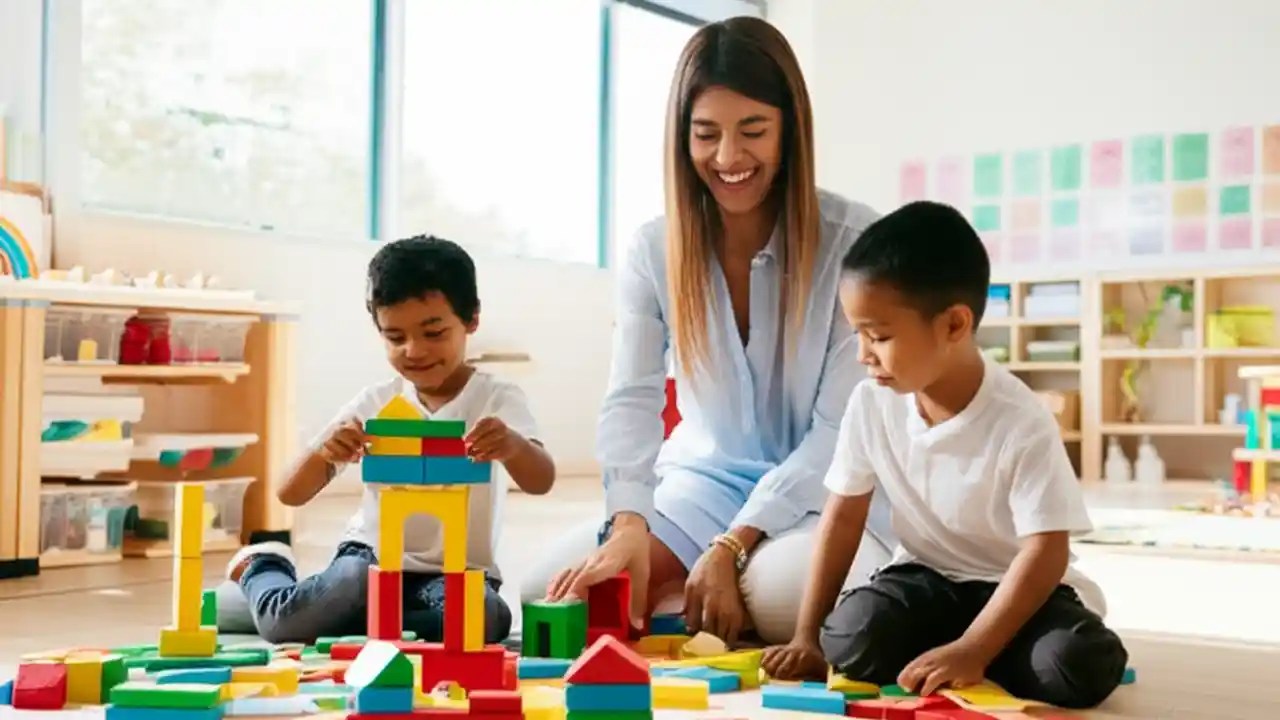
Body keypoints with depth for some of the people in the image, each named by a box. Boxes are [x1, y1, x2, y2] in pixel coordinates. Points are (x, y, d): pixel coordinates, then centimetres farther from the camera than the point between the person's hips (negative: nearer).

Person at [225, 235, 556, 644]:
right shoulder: (375, 404, 2)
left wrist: (512, 446, -48)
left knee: (485, 616, -36)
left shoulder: (497, 401, -5)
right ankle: (262, 567, 6)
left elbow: (541, 482, -23)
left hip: (456, 575, -1)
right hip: (374, 561, 2)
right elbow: (291, 495, -2)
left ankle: (350, 624, -10)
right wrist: (322, 453, -27)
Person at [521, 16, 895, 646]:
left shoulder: (853, 240, -13)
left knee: (784, 592, -37)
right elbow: (630, 401, -12)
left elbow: (843, 426, -15)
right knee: (547, 596, -18)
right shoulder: (653, 250, -2)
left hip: (824, 491, -3)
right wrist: (628, 525, -33)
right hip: (701, 484, 4)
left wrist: (733, 545, -25)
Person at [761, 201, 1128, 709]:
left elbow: (1045, 551, -23)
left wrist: (971, 652, -31)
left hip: (1014, 584, -2)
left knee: (1075, 667, -31)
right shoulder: (871, 403, -10)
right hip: (927, 576, 2)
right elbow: (843, 516, -2)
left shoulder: (1020, 424, -24)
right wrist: (807, 635, -4)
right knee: (850, 642, -27)